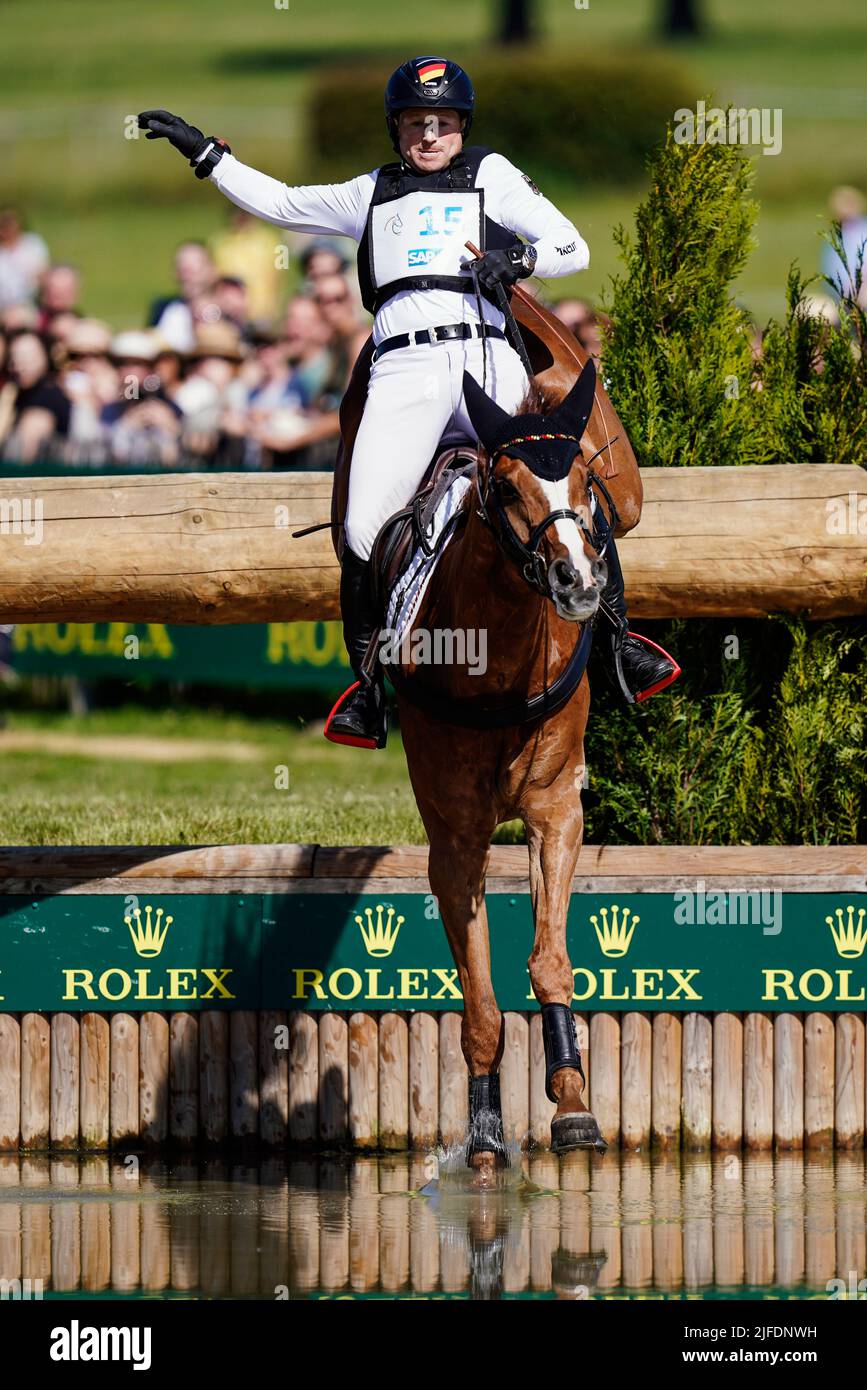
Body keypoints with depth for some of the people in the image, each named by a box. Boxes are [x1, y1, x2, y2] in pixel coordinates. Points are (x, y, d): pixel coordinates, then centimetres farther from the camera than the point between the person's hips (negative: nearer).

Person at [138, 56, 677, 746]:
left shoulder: (491, 175, 20)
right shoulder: (372, 195, 27)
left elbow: (572, 248, 14)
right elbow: (280, 203, 34)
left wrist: (518, 257, -6)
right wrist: (204, 153, 30)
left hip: (488, 359, -1)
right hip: (404, 370, 1)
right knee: (365, 528, -16)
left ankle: (615, 637, -8)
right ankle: (371, 678, -3)